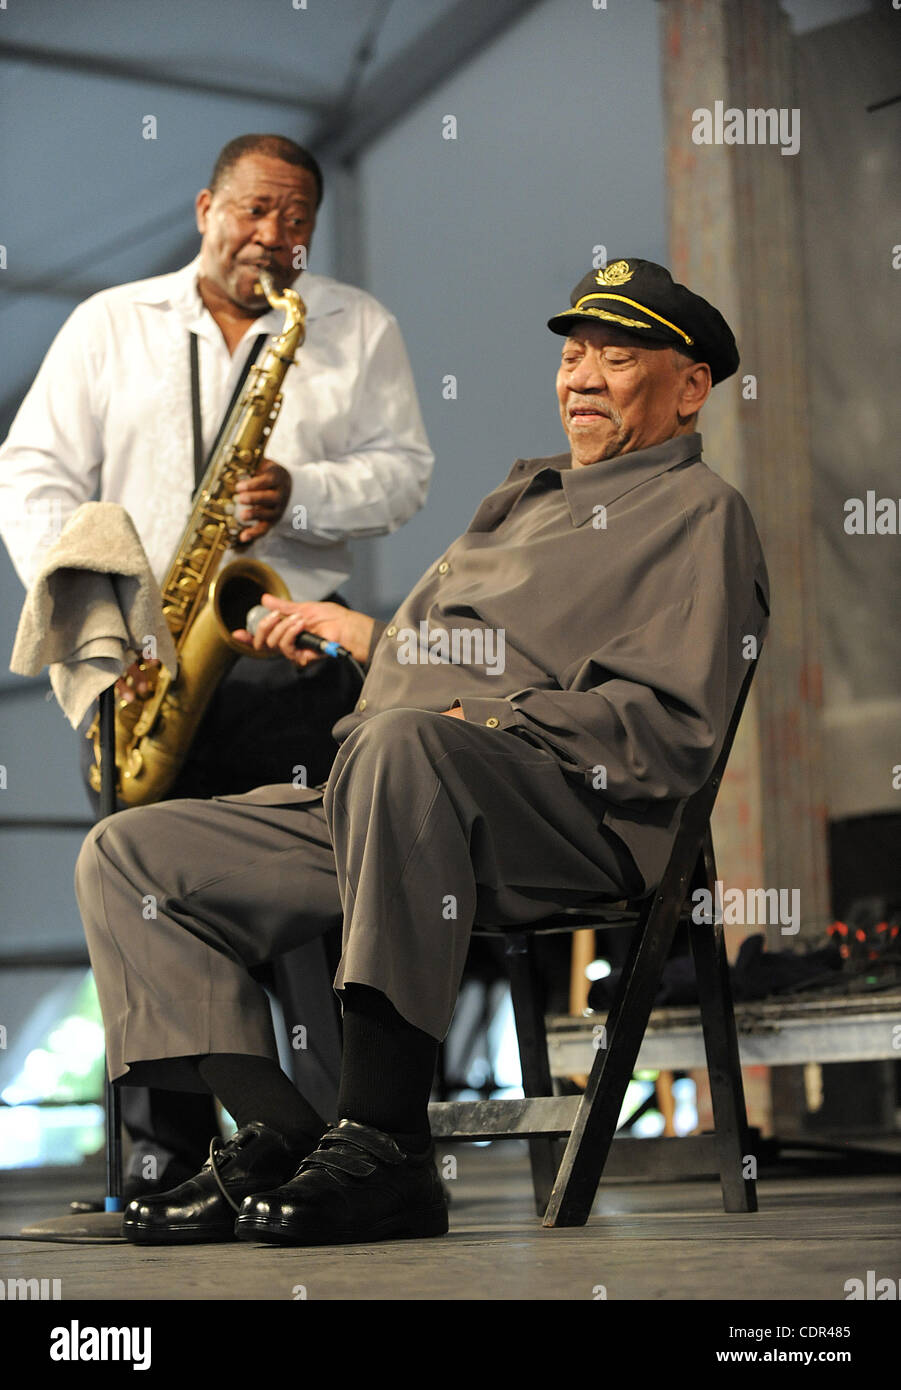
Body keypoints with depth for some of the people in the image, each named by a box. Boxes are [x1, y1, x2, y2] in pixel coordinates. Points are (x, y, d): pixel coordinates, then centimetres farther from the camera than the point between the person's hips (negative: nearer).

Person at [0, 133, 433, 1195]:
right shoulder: (110, 323, 14)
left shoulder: (358, 329, 14)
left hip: (290, 652, -1)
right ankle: (165, 1150, 3)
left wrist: (301, 496, -14)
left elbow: (403, 469, 6)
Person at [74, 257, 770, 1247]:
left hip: (572, 815, -9)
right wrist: (361, 634, 30)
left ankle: (381, 1146, -42)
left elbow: (671, 729, -11)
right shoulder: (528, 492, 32)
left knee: (404, 744, -43)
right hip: (367, 802, 9)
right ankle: (277, 1136, -18)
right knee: (123, 856, -2)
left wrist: (483, 720, -18)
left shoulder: (699, 513, 4)